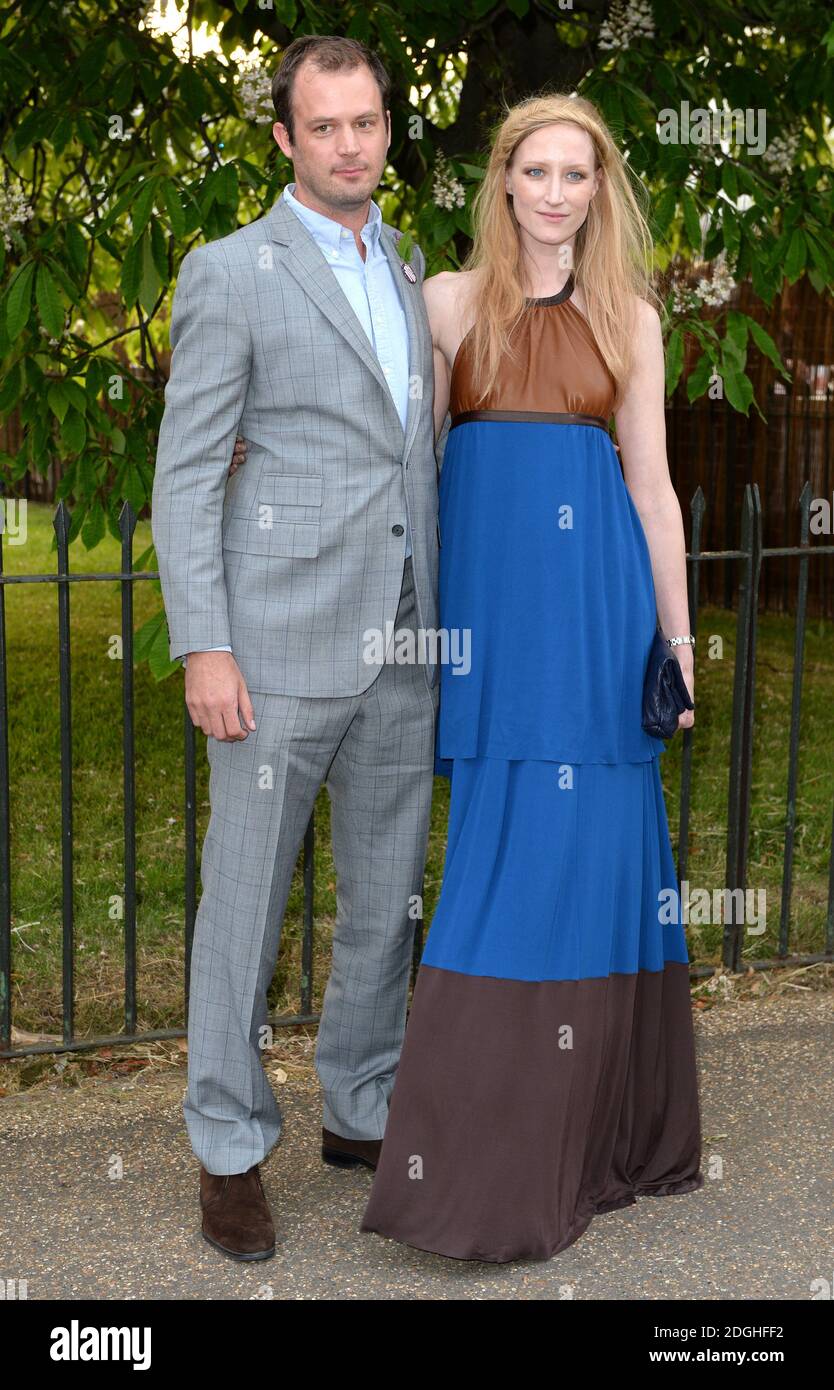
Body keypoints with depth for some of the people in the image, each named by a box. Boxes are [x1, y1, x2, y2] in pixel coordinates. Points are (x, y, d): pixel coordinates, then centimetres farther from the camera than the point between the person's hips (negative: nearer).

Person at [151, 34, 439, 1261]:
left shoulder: (407, 273, 15)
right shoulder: (231, 273, -4)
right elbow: (185, 475, -7)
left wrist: (446, 620, 15)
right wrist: (203, 647, -14)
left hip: (403, 647, 6)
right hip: (282, 643, -6)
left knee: (386, 895, 13)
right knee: (246, 898, 3)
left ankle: (363, 1111, 30)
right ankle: (230, 1149, 18)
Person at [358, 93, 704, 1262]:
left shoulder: (629, 318, 10)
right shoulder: (450, 301, 7)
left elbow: (653, 486, 10)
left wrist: (679, 641, 7)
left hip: (598, 597, 1)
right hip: (488, 595, -1)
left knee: (589, 847, 0)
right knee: (510, 849, -1)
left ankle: (592, 1128, 14)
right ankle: (487, 1161, 11)